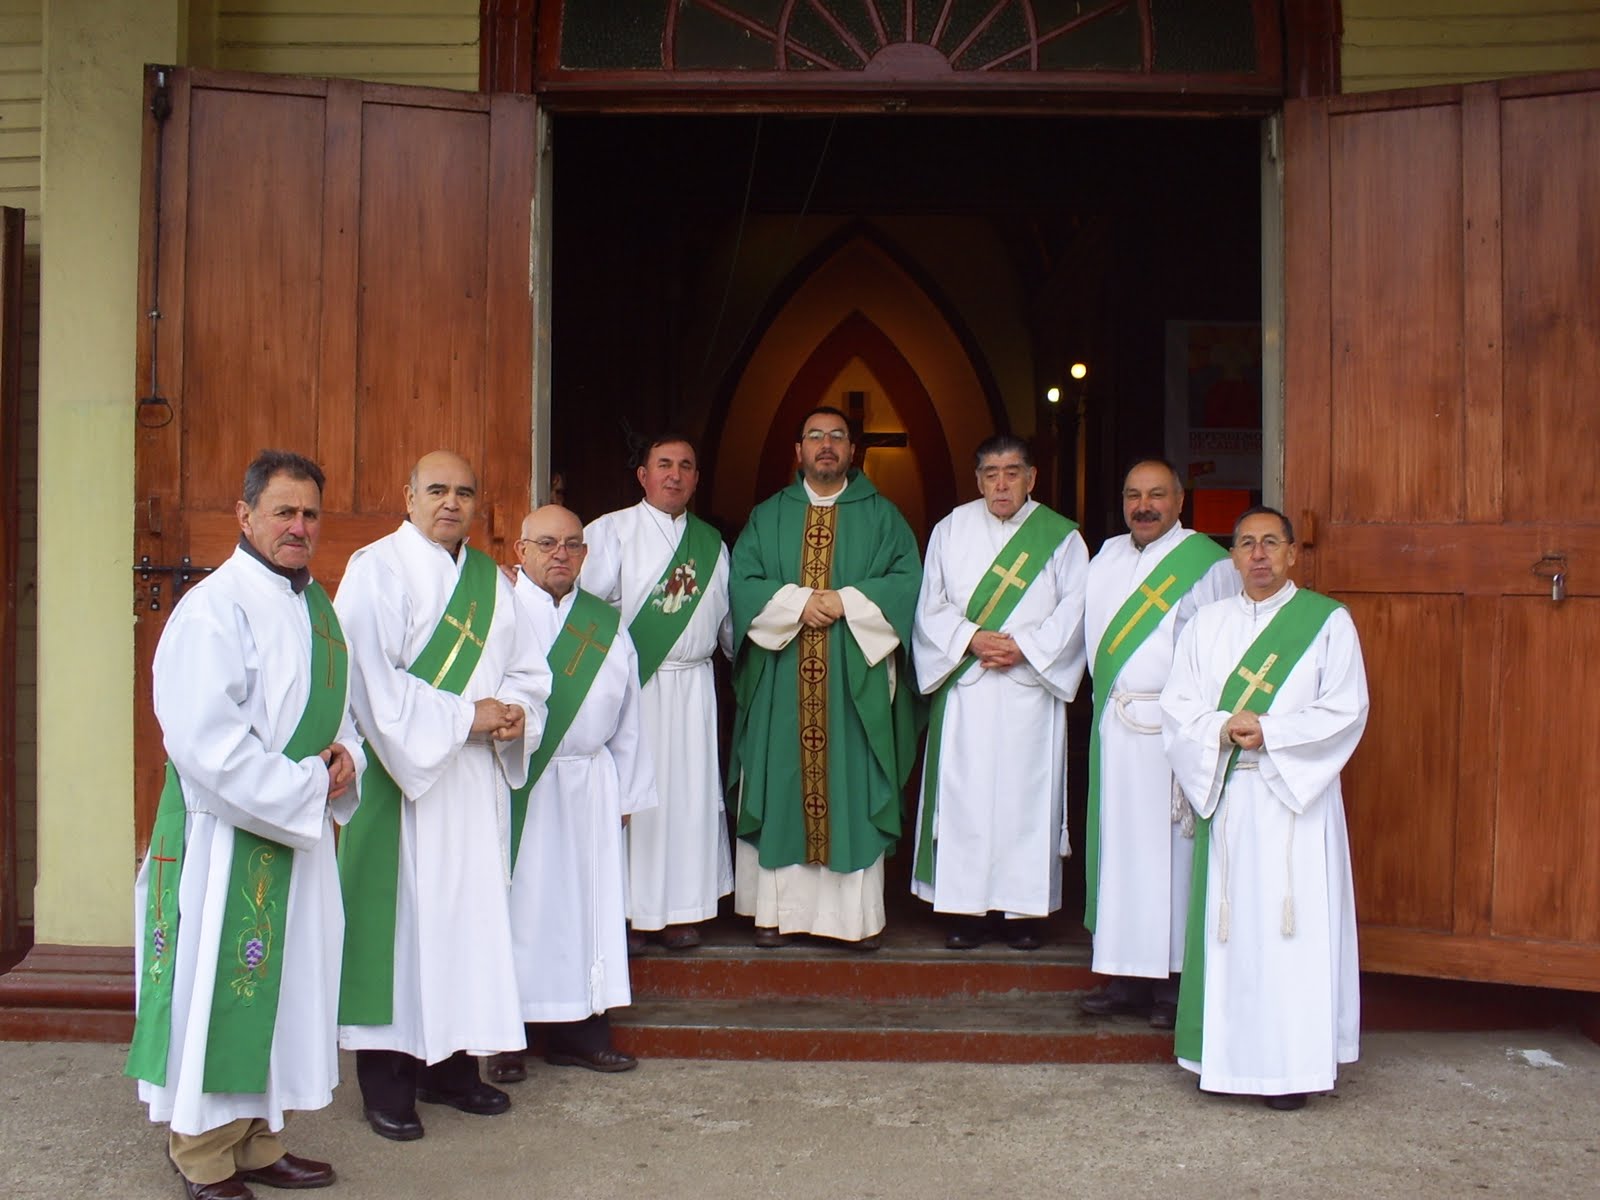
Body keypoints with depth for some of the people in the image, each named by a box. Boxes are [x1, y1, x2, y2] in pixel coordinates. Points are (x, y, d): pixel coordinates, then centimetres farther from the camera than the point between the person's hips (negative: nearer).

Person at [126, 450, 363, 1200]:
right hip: (226, 836, -8)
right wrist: (302, 785, -18)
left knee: (280, 990, 15)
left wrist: (344, 756, 0)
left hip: (299, 830, 8)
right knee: (220, 991, 2)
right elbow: (203, 738, -23)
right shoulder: (214, 609, -16)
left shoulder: (314, 602, 11)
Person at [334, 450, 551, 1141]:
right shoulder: (374, 570, -5)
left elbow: (527, 670, 16)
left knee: (471, 913, 8)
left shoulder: (491, 579, 15)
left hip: (479, 780, 6)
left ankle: (452, 1065, 20)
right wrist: (465, 715, -15)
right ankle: (386, 1082, 9)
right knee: (401, 920, -2)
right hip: (402, 776, -6)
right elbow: (373, 681, -15)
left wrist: (516, 712, -6)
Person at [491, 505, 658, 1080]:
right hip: (516, 788, -4)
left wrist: (625, 793, 11)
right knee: (517, 904, 1)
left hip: (589, 787, 4)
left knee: (586, 904, 7)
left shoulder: (607, 624, 12)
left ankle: (578, 1031, 18)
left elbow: (627, 716, 14)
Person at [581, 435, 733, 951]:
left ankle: (678, 908, 16)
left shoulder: (712, 544, 14)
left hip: (693, 689, 4)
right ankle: (625, 908, 9)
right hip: (631, 686, -4)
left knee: (689, 792, 5)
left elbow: (730, 617, 18)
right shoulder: (611, 531, 0)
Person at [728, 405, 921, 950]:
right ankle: (778, 908, 11)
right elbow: (741, 582, 1)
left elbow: (906, 580, -2)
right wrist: (797, 601, -14)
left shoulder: (881, 516, 8)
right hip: (782, 681, 1)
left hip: (855, 681, -1)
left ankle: (860, 914, 8)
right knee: (781, 789, 3)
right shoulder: (768, 516, 11)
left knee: (854, 791, 1)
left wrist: (846, 601, -14)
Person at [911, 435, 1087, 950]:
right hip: (965, 689, 1)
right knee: (963, 796, 0)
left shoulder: (1061, 536, 6)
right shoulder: (952, 529, 9)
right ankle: (966, 908, 8)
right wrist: (970, 638, -11)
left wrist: (1024, 647, -12)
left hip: (1030, 687, -1)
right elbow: (930, 605, 4)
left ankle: (1026, 909, 10)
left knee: (1026, 796, 1)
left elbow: (1074, 610, 0)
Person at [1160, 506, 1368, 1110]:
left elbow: (1346, 711, -5)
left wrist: (1269, 732, -14)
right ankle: (1227, 1054, 15)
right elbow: (1177, 705, 6)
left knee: (1294, 930, -2)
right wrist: (1221, 730, -13)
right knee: (1229, 927, 6)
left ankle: (1292, 1065, 6)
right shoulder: (1207, 623, 12)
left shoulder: (1328, 621, 2)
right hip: (1226, 796, 3)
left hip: (1297, 794, -3)